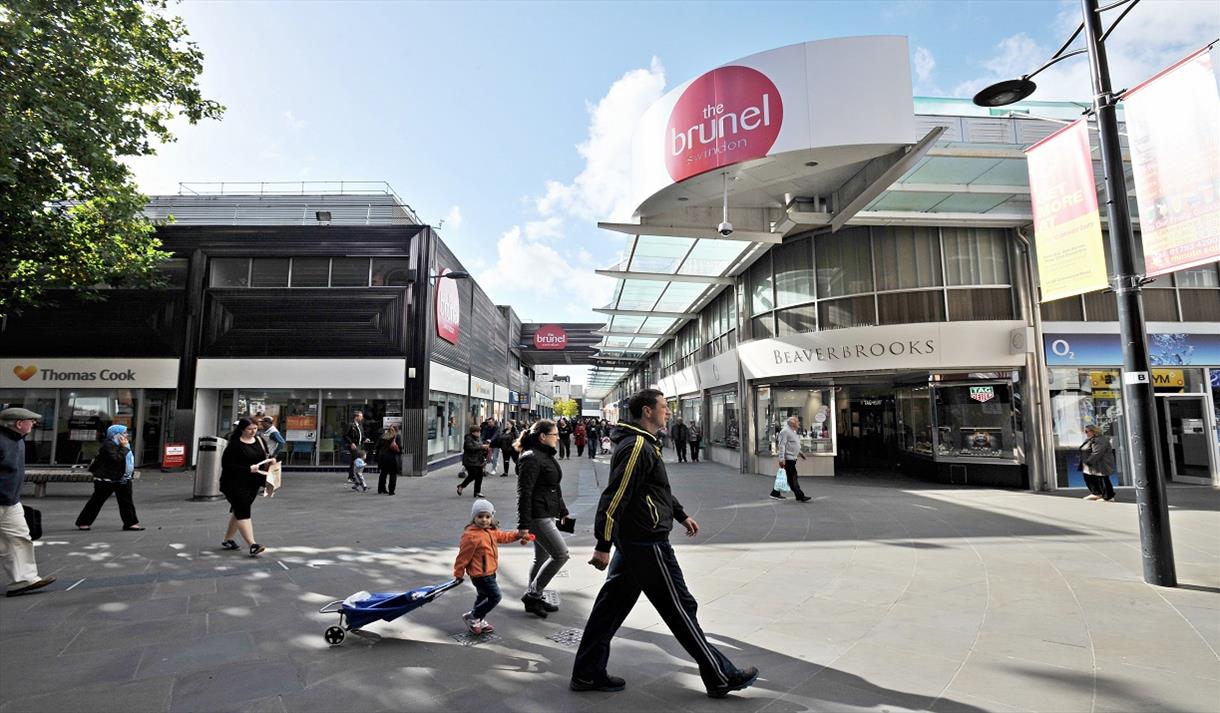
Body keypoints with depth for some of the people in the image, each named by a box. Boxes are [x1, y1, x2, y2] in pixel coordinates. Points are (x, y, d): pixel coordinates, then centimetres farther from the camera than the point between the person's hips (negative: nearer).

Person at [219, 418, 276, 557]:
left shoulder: (259, 441, 8)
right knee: (243, 512, -10)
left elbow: (264, 460, 18)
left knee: (238, 511, 16)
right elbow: (226, 464, -16)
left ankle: (228, 540, 32)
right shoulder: (234, 444, -12)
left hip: (252, 484, 7)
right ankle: (253, 545, -16)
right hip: (235, 484, -7)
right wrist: (248, 469, -22)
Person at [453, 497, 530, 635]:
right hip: (480, 574, -10)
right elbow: (463, 556, -19)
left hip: (489, 572, 10)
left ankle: (479, 622, 41)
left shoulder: (490, 531, 3)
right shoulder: (471, 536, -26)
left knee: (483, 596, 23)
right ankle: (472, 617, 8)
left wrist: (518, 535, 8)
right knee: (495, 597, -6)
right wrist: (459, 573, -10)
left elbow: (502, 536, 20)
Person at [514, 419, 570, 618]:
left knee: (542, 558, 15)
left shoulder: (547, 456, 14)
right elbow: (524, 492, -20)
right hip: (538, 516, -10)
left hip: (547, 515, 10)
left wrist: (563, 511, 26)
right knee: (561, 554, -8)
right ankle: (532, 595, 3)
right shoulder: (532, 458, -17)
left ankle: (533, 599, 27)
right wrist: (523, 525, -21)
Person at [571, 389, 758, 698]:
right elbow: (615, 497, -23)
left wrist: (681, 515, 28)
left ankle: (586, 674, 24)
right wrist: (603, 545, -22)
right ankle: (721, 678, 17)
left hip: (631, 541, 10)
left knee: (612, 603, 14)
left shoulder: (643, 444, 15)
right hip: (647, 543, -10)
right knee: (680, 608, 2)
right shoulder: (637, 446, -19)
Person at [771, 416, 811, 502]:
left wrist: (800, 453, 29)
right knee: (792, 479, -6)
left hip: (792, 458, 11)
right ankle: (800, 496, -5)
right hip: (788, 459, -11)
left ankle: (775, 493, 19)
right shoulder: (785, 431, -14)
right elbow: (782, 445, -20)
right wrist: (781, 459, -25)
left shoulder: (793, 432, 18)